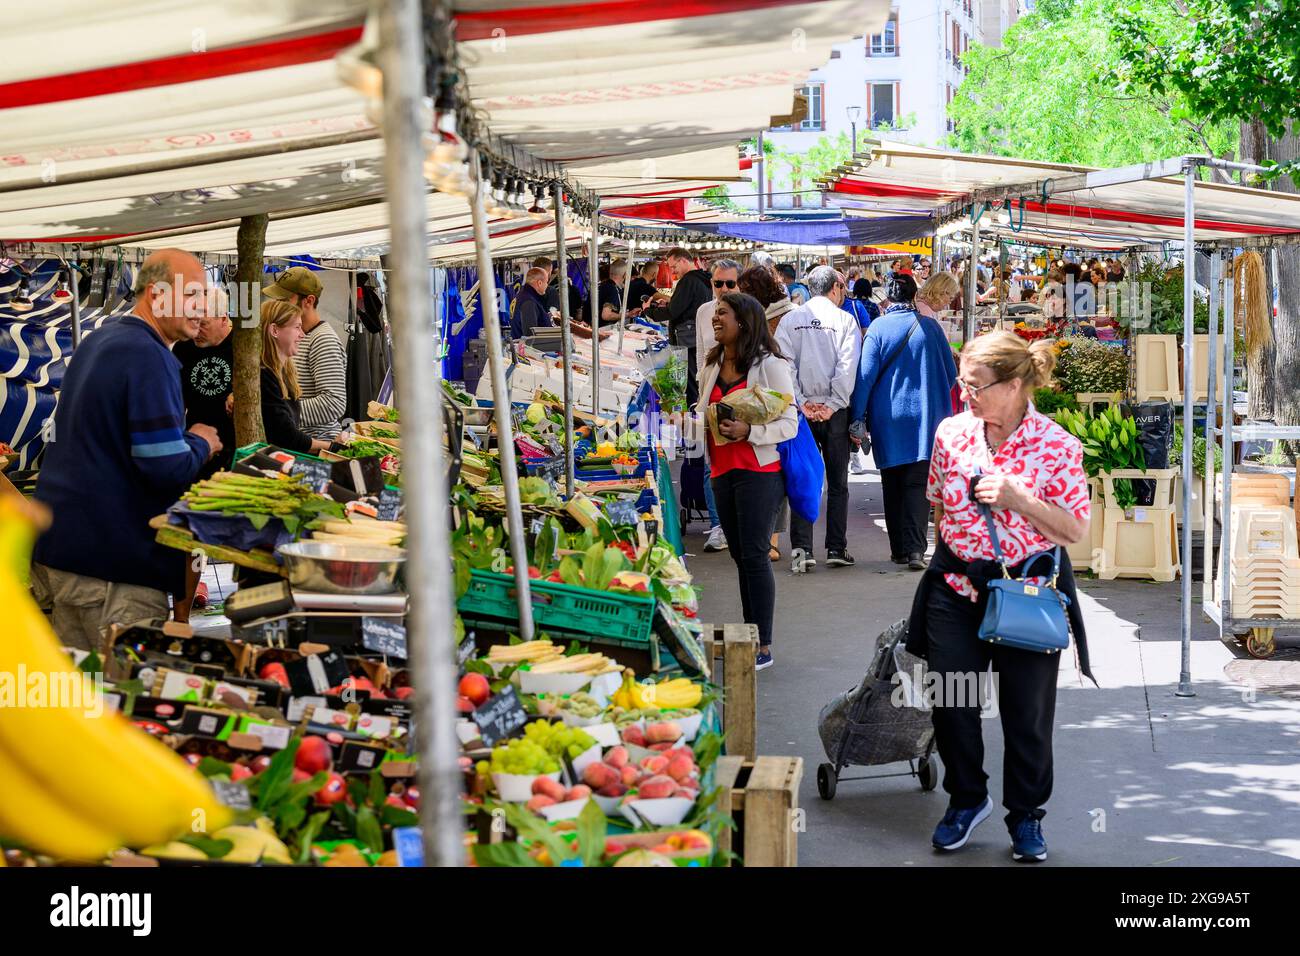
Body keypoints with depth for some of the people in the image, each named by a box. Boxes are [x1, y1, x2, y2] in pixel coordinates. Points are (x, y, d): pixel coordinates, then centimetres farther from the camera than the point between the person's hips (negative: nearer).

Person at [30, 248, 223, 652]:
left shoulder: (96, 342, 14)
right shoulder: (147, 356, -17)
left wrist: (183, 437, 18)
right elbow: (168, 468, -22)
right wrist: (201, 444, -2)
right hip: (110, 559, -10)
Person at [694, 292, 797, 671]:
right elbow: (702, 411, 23)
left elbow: (789, 424, -12)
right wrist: (701, 422, 0)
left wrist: (748, 431, -26)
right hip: (722, 470, 7)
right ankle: (749, 636, 20)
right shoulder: (712, 365, 12)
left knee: (754, 555, -8)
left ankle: (763, 647, -3)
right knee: (740, 555, 12)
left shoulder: (769, 366, -10)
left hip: (759, 472, -7)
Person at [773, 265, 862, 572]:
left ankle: (801, 547, -5)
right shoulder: (845, 320, -3)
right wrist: (832, 405, -8)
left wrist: (801, 404, -5)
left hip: (801, 411, 2)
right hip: (835, 411, -1)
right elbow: (848, 367, -11)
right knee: (837, 482, 8)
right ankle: (836, 549, 9)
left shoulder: (790, 320, 3)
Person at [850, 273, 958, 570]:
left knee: (892, 484, 11)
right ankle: (915, 548, -16)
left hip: (887, 417, 0)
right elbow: (950, 372, 9)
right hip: (923, 415, 0)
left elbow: (866, 374, -8)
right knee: (917, 483, -1)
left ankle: (899, 548, 14)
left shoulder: (878, 327, -4)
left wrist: (858, 417, -6)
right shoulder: (929, 326, 1)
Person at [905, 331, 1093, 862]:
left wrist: (1019, 500, -22)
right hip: (956, 587, 3)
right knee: (950, 701, 8)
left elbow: (1075, 530, -11)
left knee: (1027, 709, 7)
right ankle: (967, 799, 32)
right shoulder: (952, 434, -2)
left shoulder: (1057, 446, -13)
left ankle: (1026, 814, 28)